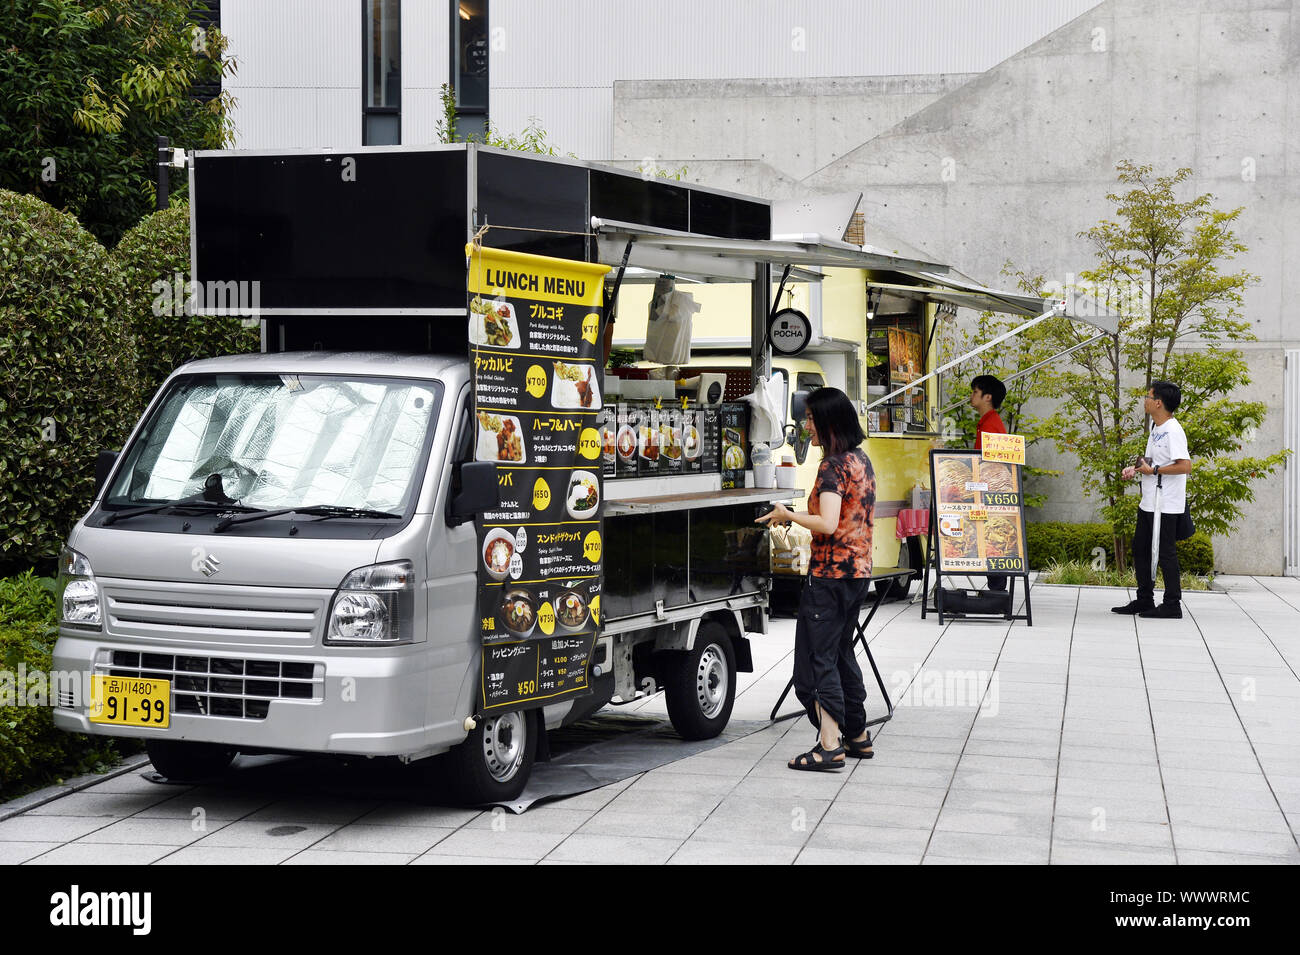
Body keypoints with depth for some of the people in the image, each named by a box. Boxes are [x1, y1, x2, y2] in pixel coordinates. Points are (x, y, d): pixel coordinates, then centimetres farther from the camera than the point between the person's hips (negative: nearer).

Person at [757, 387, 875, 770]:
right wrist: (799, 516, 20)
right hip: (859, 568, 9)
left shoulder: (833, 466, -16)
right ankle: (858, 736, 23)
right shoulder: (862, 460, 12)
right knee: (841, 651, 18)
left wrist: (788, 515, -11)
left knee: (817, 655, -6)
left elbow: (828, 524, -25)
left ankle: (829, 745, -10)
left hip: (830, 572, -9)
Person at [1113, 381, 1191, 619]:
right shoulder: (1156, 427, 13)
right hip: (1149, 502, 10)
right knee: (1140, 549, 15)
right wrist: (1136, 468, 8)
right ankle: (1144, 601, 24)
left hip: (1166, 505, -10)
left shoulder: (1173, 431, -18)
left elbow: (1185, 466, -26)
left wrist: (1153, 470, -21)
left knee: (1165, 552, -4)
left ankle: (1172, 606, 3)